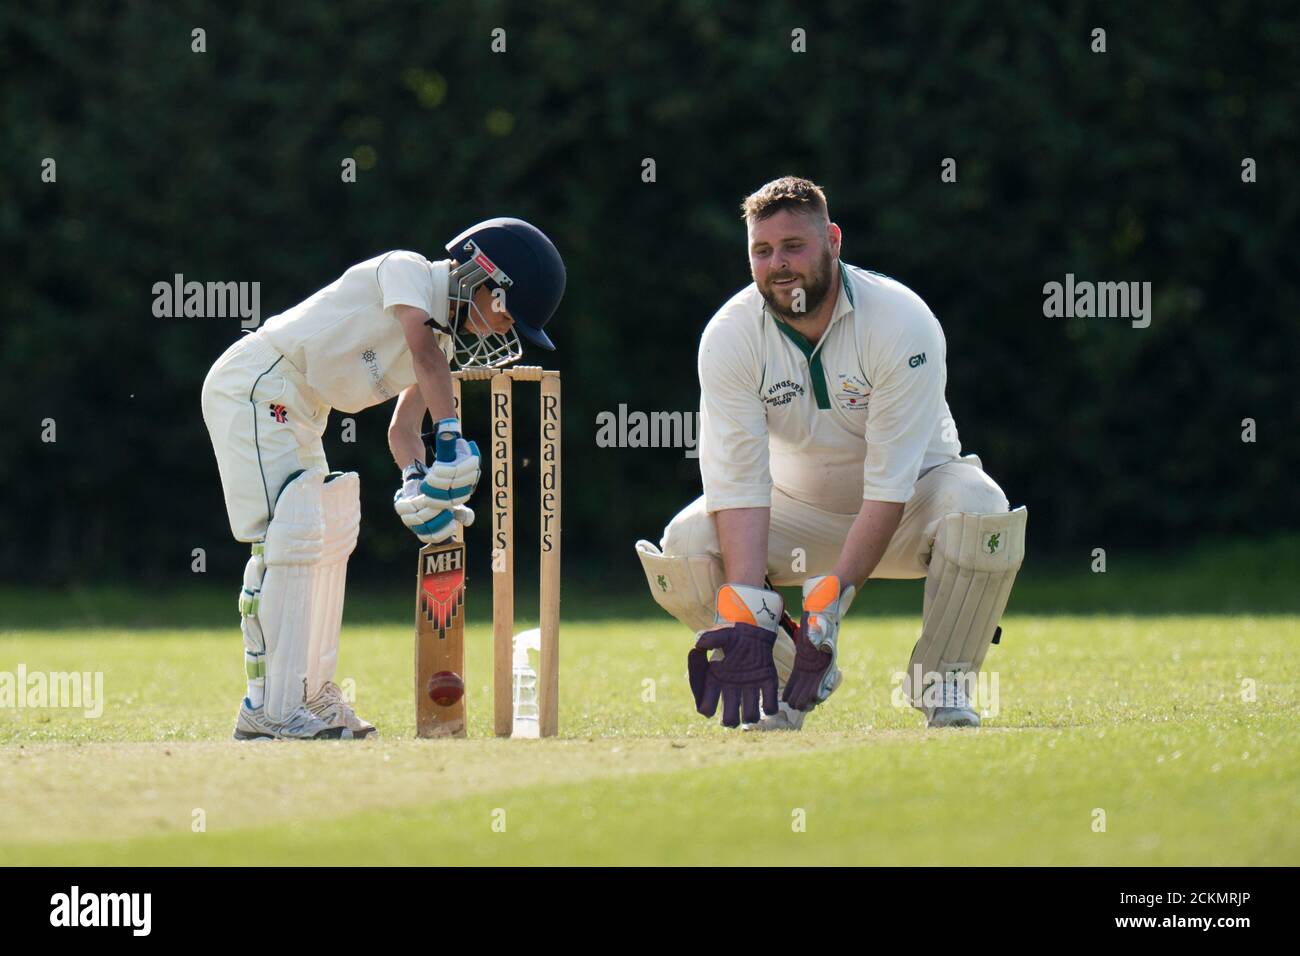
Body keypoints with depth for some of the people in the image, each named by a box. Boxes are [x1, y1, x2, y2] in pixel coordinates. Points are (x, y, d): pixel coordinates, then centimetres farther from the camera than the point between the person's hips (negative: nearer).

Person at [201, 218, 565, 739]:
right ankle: (268, 709, -18)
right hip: (253, 384, -10)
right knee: (291, 535, -16)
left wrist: (416, 480, -11)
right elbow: (422, 348, -28)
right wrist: (452, 437, -36)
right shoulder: (405, 270, -12)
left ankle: (311, 694, 23)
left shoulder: (445, 342, 14)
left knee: (328, 538, 14)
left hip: (298, 412, 10)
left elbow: (402, 426, 10)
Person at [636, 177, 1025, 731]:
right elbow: (737, 481, -26)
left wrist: (827, 608, -37)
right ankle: (794, 687, -1)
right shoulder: (728, 337, -18)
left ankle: (943, 686, -14)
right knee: (686, 545, -24)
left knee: (977, 507, -35)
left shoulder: (901, 322, -26)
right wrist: (745, 614, -40)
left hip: (909, 505, -2)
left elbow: (890, 486, -29)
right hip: (800, 509, 2)